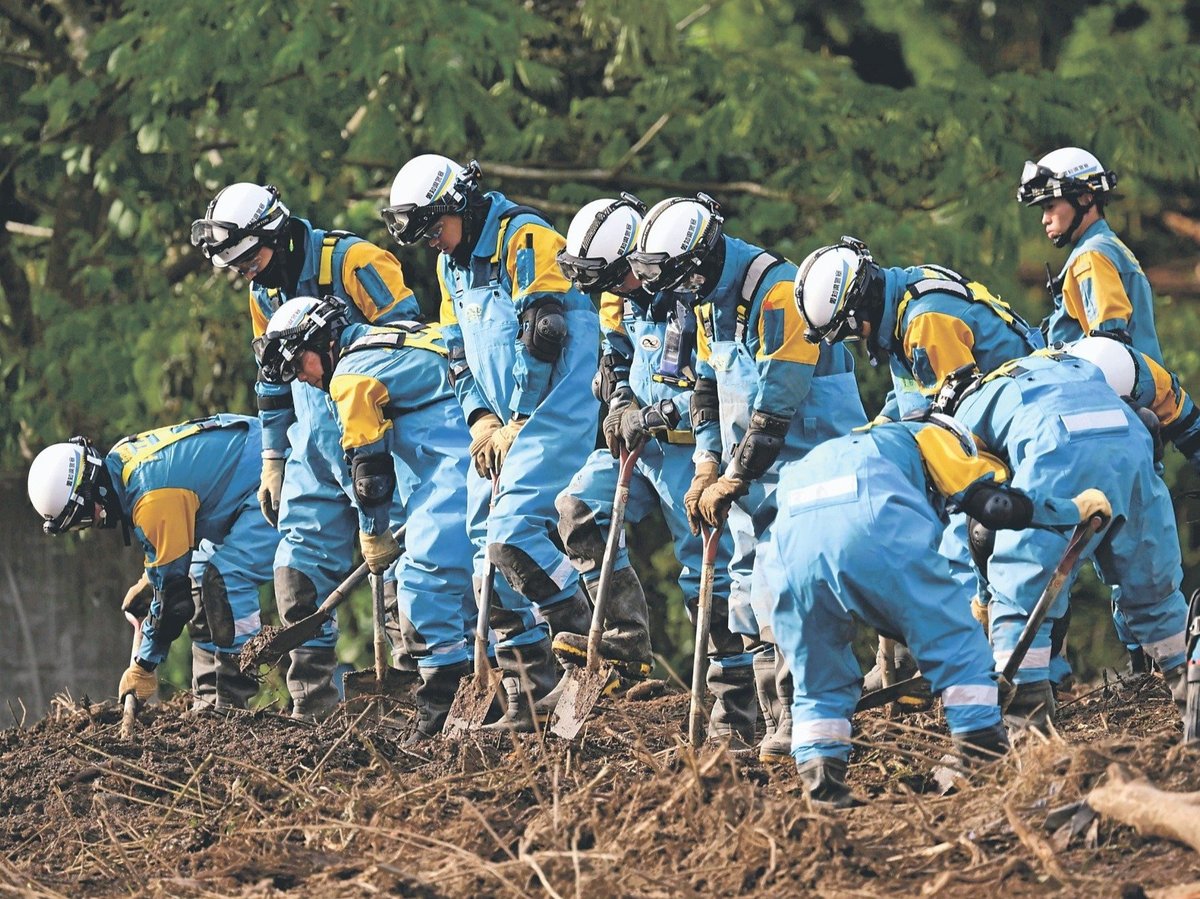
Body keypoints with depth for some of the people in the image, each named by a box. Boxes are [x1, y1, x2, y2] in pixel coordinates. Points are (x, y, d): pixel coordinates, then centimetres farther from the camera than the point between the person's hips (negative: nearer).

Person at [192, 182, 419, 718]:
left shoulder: (353, 263, -13)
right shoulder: (265, 293, 11)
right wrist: (273, 461, 20)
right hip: (314, 448, 7)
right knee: (302, 563, 2)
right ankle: (311, 696, 6)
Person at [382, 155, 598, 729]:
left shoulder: (525, 240, -13)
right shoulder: (451, 262, 15)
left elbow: (543, 341, -18)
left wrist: (519, 426, -14)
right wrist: (480, 420, 2)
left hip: (554, 416, -9)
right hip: (505, 425, 9)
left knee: (513, 535, -23)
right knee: (484, 550, 2)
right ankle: (530, 702, 5)